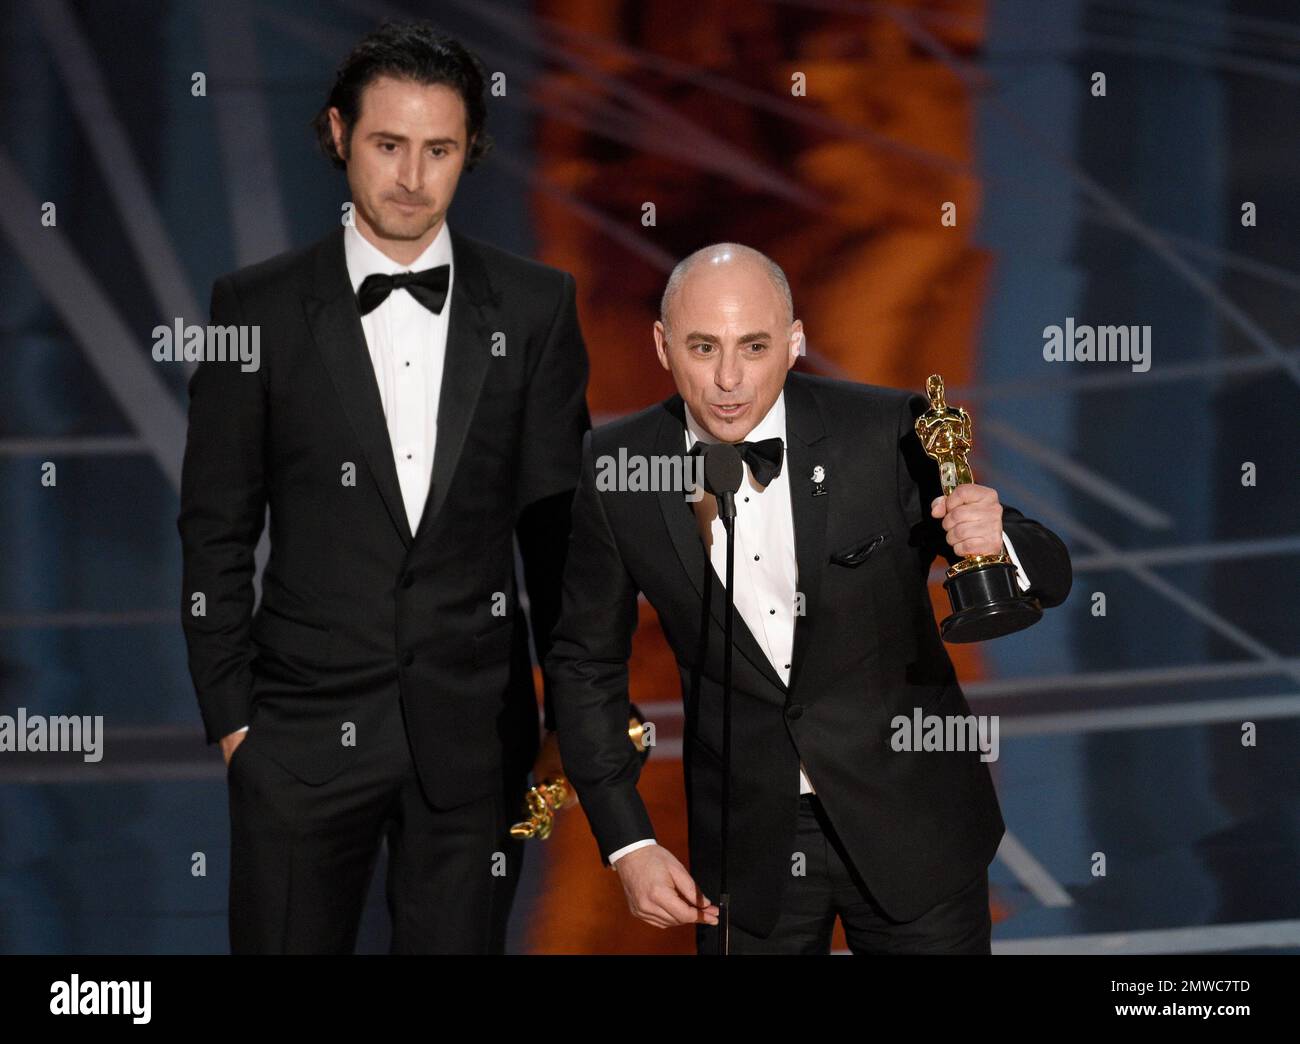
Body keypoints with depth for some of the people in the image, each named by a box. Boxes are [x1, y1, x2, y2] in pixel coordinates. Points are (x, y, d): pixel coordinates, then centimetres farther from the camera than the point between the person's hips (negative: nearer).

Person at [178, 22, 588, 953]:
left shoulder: (535, 307, 4)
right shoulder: (258, 307, 1)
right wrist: (231, 717, 0)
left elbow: (558, 520, 7)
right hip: (304, 729, -1)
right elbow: (216, 532, 3)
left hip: (475, 733, 1)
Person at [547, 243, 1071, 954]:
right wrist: (628, 846, -3)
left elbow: (1047, 578, -6)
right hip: (746, 851, 1)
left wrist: (995, 544, -30)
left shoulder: (886, 433, -14)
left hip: (911, 827, -1)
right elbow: (586, 662, 2)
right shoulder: (617, 468, -10)